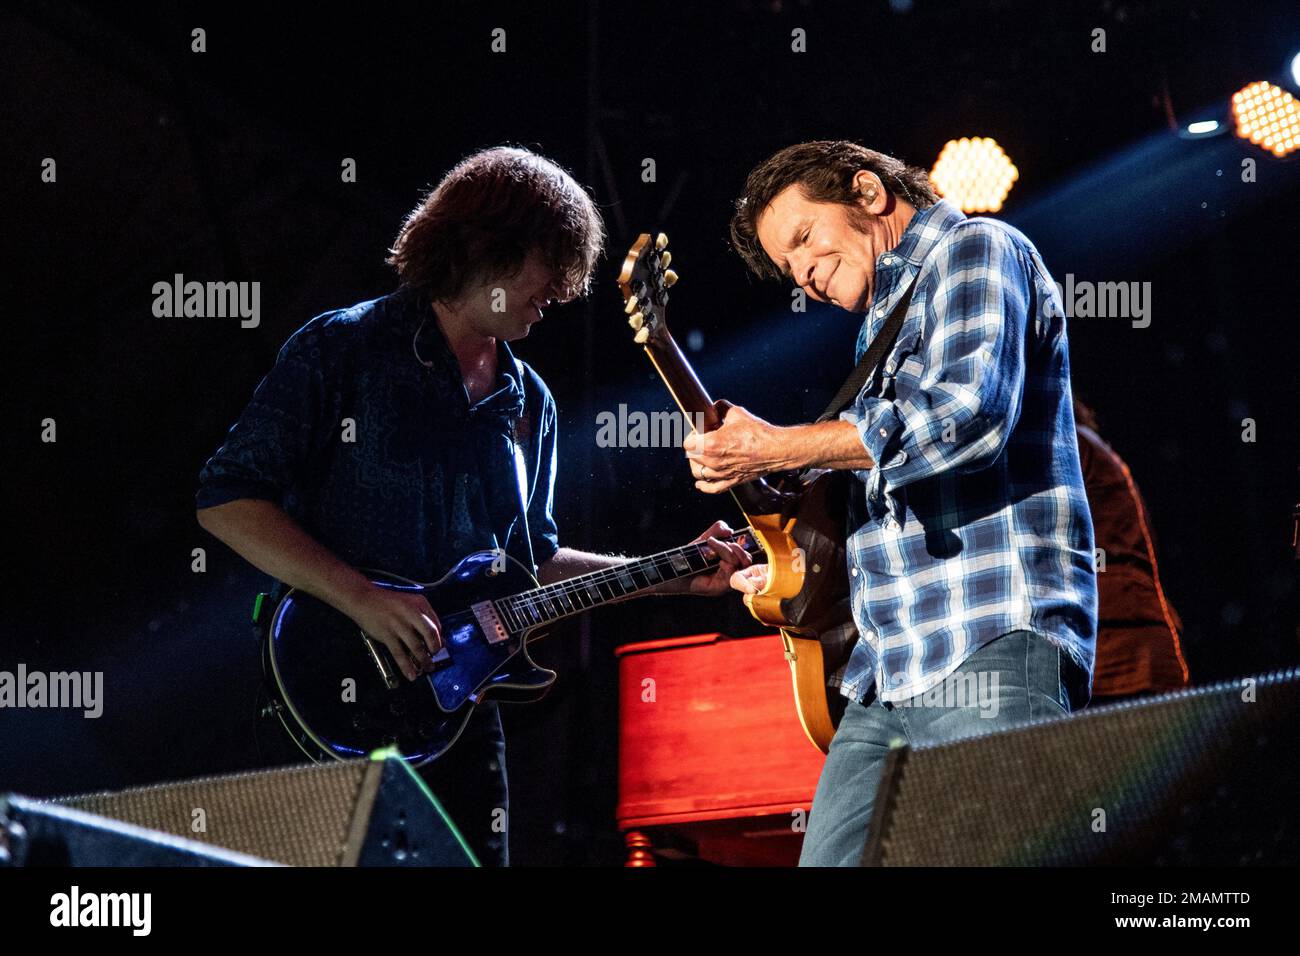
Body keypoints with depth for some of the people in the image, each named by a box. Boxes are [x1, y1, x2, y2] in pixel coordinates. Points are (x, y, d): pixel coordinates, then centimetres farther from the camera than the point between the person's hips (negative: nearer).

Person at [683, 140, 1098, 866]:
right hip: (889, 673, 10)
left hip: (990, 649, -10)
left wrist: (776, 449, -12)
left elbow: (968, 410, -18)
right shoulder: (888, 316, 29)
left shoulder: (976, 250, 1)